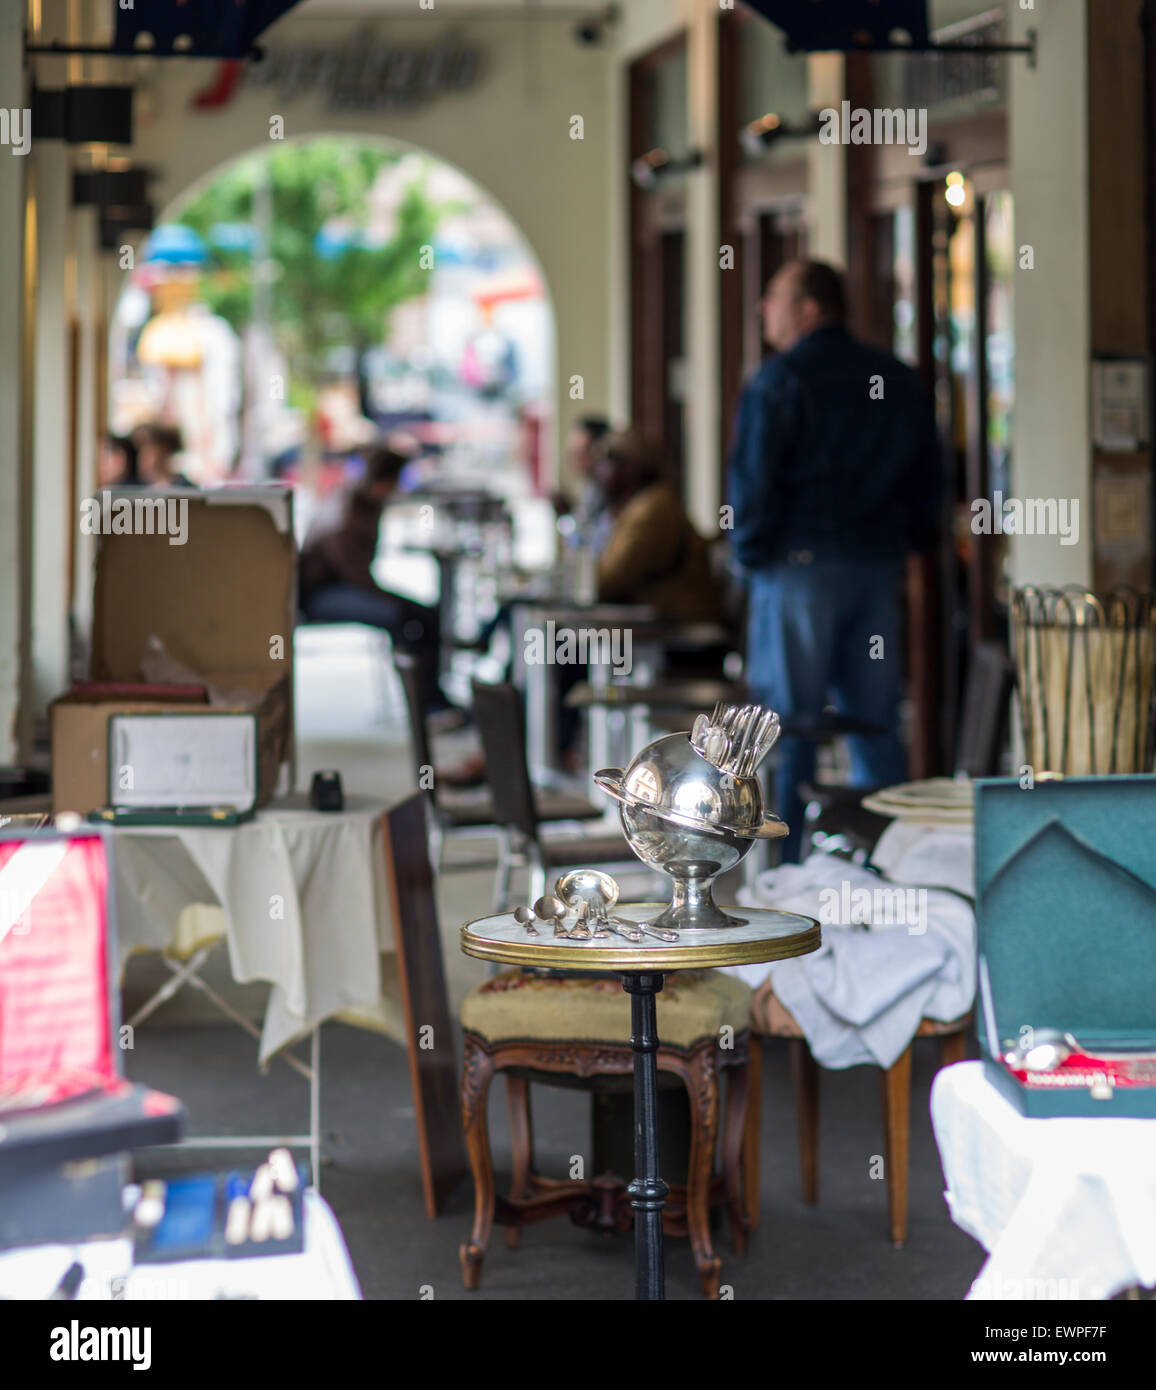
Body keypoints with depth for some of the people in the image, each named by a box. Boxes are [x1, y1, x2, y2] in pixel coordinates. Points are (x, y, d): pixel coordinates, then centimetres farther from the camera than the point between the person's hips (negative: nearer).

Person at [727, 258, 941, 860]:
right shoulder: (899, 381, 12)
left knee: (789, 726, -2)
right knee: (875, 724, 9)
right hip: (879, 570, 6)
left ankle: (786, 869, -2)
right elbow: (929, 478, 14)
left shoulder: (780, 380, -7)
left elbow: (753, 478, -12)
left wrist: (750, 552, 0)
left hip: (801, 568, -5)